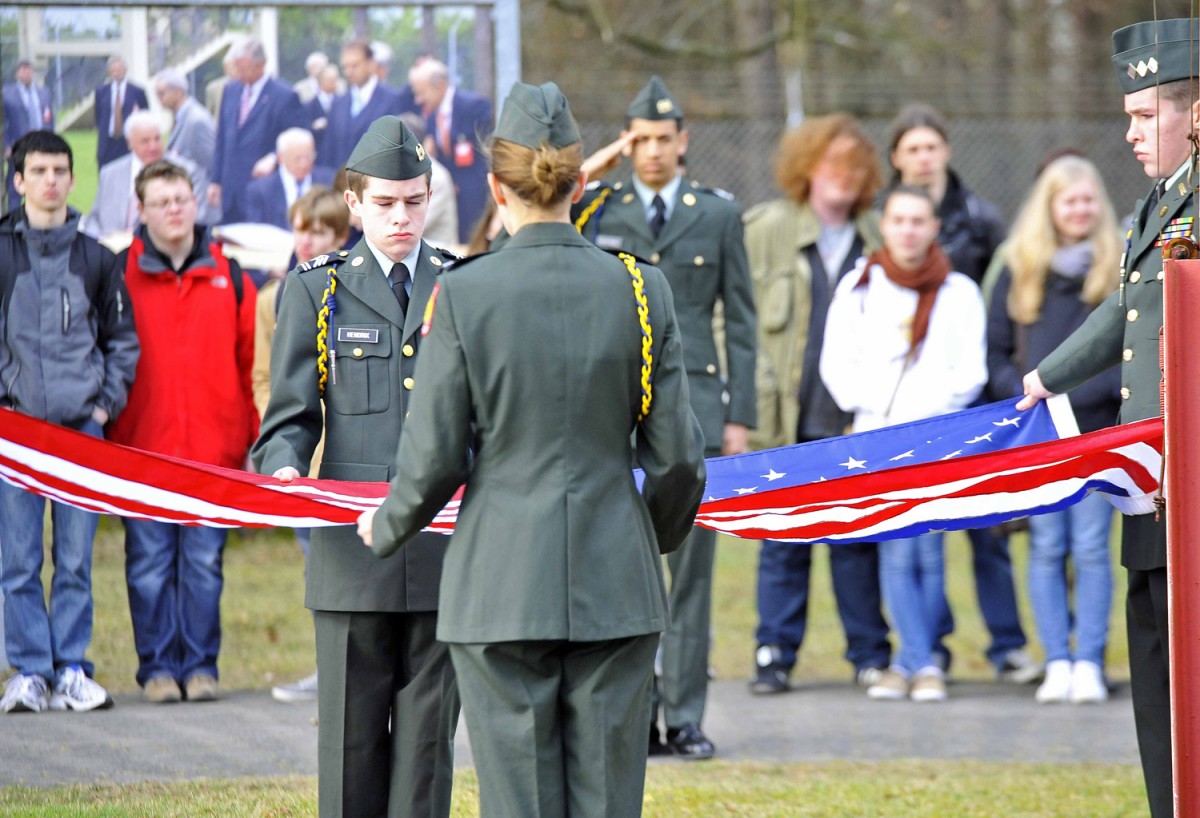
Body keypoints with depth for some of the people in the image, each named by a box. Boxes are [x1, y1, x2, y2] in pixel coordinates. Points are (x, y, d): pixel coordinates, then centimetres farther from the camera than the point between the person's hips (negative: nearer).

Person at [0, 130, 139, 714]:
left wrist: (108, 400, 5)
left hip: (82, 425, 2)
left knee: (76, 558, 2)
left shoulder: (95, 259, 11)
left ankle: (71, 670, 7)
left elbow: (122, 339, 17)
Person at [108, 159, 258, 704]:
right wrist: (104, 436, -1)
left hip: (212, 449, 1)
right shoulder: (121, 275, 3)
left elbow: (251, 359, 10)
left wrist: (251, 436, 5)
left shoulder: (228, 276, 9)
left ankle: (201, 666, 11)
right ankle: (158, 666, 7)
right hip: (142, 449, -1)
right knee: (150, 566, 0)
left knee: (204, 562, 3)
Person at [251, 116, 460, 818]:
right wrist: (284, 468, -15)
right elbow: (292, 413, 7)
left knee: (429, 722, 3)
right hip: (353, 544, -1)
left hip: (444, 542, 1)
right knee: (352, 726, 1)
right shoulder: (317, 290, 7)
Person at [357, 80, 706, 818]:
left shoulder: (463, 295, -7)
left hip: (501, 584, -1)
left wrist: (386, 530, 16)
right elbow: (677, 455, 2)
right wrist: (660, 537, 22)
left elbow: (433, 459, -5)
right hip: (615, 585, 2)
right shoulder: (639, 289, -1)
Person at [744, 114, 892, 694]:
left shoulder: (876, 240, 11)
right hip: (787, 417, -1)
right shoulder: (766, 230, 4)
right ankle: (774, 654, 7)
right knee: (783, 539, 0)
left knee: (858, 537, 3)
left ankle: (870, 653, 12)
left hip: (854, 417, 1)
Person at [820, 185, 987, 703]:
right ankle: (923, 663, -6)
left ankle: (910, 663, 5)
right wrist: (873, 407, -5)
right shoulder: (858, 288, 11)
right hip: (877, 437, 1)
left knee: (929, 550, -5)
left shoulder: (959, 293, 8)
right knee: (896, 552, -8)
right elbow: (837, 363, 8)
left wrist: (923, 409, -7)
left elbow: (970, 373, 5)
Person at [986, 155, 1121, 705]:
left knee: (1091, 550, -3)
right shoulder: (1019, 270, 8)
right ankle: (1057, 663, 5)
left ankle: (1088, 663, 0)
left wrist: (1100, 391, -13)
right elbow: (994, 352, 8)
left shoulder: (1119, 271, 4)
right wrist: (1025, 396, -7)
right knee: (1046, 549, 2)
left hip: (1098, 432, -1)